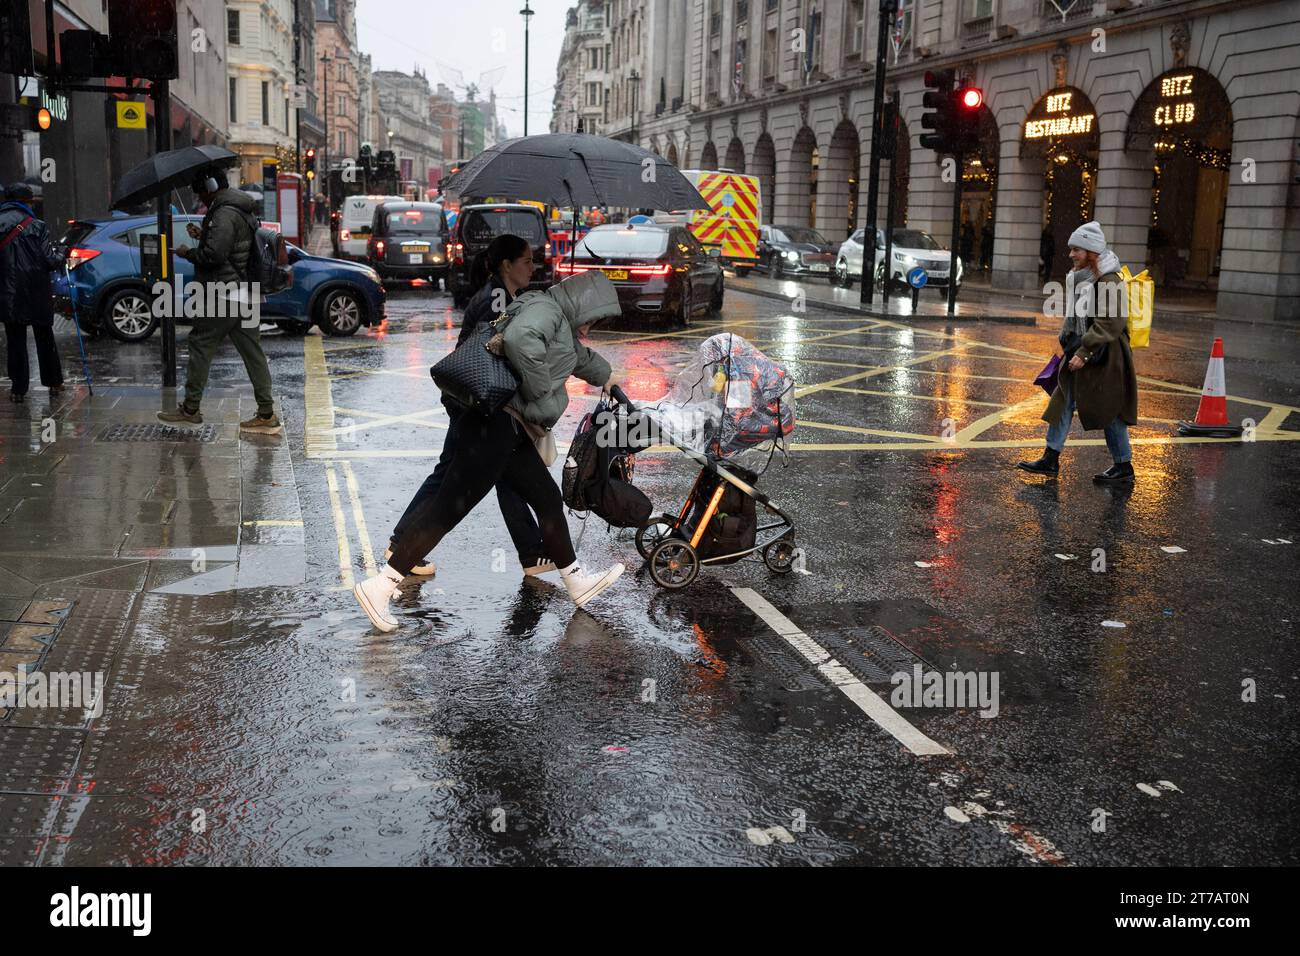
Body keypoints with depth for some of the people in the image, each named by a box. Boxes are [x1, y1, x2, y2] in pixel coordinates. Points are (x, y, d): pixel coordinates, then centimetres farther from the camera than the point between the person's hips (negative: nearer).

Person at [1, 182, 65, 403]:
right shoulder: (36, 227, -7)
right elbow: (50, 260, -10)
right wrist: (60, 256, 10)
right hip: (38, 294, -1)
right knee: (44, 337, 13)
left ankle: (18, 388, 6)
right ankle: (53, 383, 21)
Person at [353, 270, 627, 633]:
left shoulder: (560, 324, 26)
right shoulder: (544, 309, -6)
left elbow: (579, 354, 48)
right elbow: (520, 338, -29)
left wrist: (604, 376, 67)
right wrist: (541, 395, -19)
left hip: (510, 433, 11)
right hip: (495, 425, -11)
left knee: (548, 499, 16)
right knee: (450, 504, -13)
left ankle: (577, 581, 28)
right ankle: (380, 586, -12)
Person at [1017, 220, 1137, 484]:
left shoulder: (1109, 282, -18)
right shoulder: (1079, 278, 10)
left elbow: (1109, 325, -22)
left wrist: (1083, 353, -23)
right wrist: (1066, 344, 17)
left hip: (1104, 358, -9)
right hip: (1081, 353, 9)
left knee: (1108, 411, 1)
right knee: (1063, 402, 6)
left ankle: (1124, 466, 14)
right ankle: (1051, 459, 10)